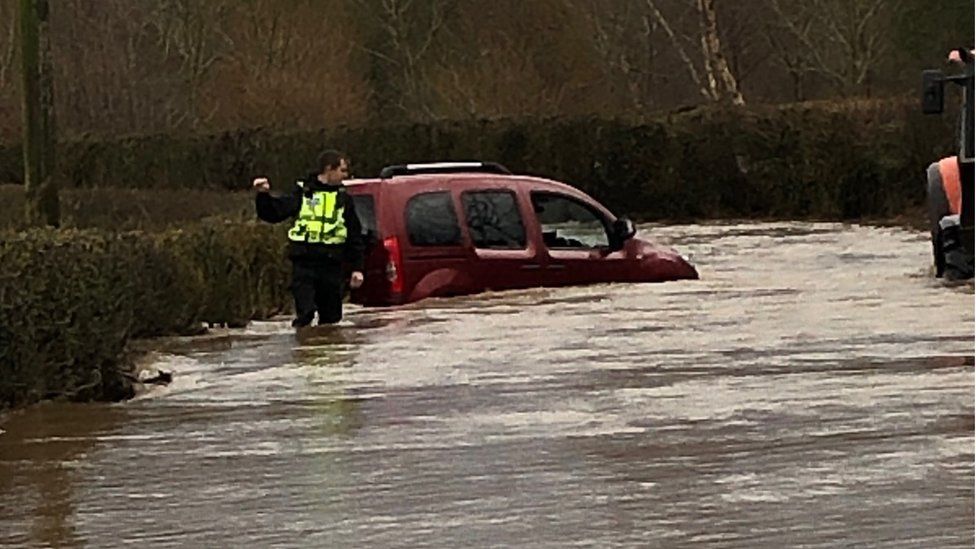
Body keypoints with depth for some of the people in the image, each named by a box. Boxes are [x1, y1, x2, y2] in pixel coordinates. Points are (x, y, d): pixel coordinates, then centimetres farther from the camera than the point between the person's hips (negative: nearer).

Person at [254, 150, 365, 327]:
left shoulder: (344, 198, 12)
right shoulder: (302, 192, 6)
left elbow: (355, 236, 14)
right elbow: (274, 213, 4)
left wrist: (357, 268, 10)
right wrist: (263, 196, -14)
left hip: (332, 264, 3)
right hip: (304, 261, -3)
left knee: (331, 316, 5)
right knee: (305, 312, -15)